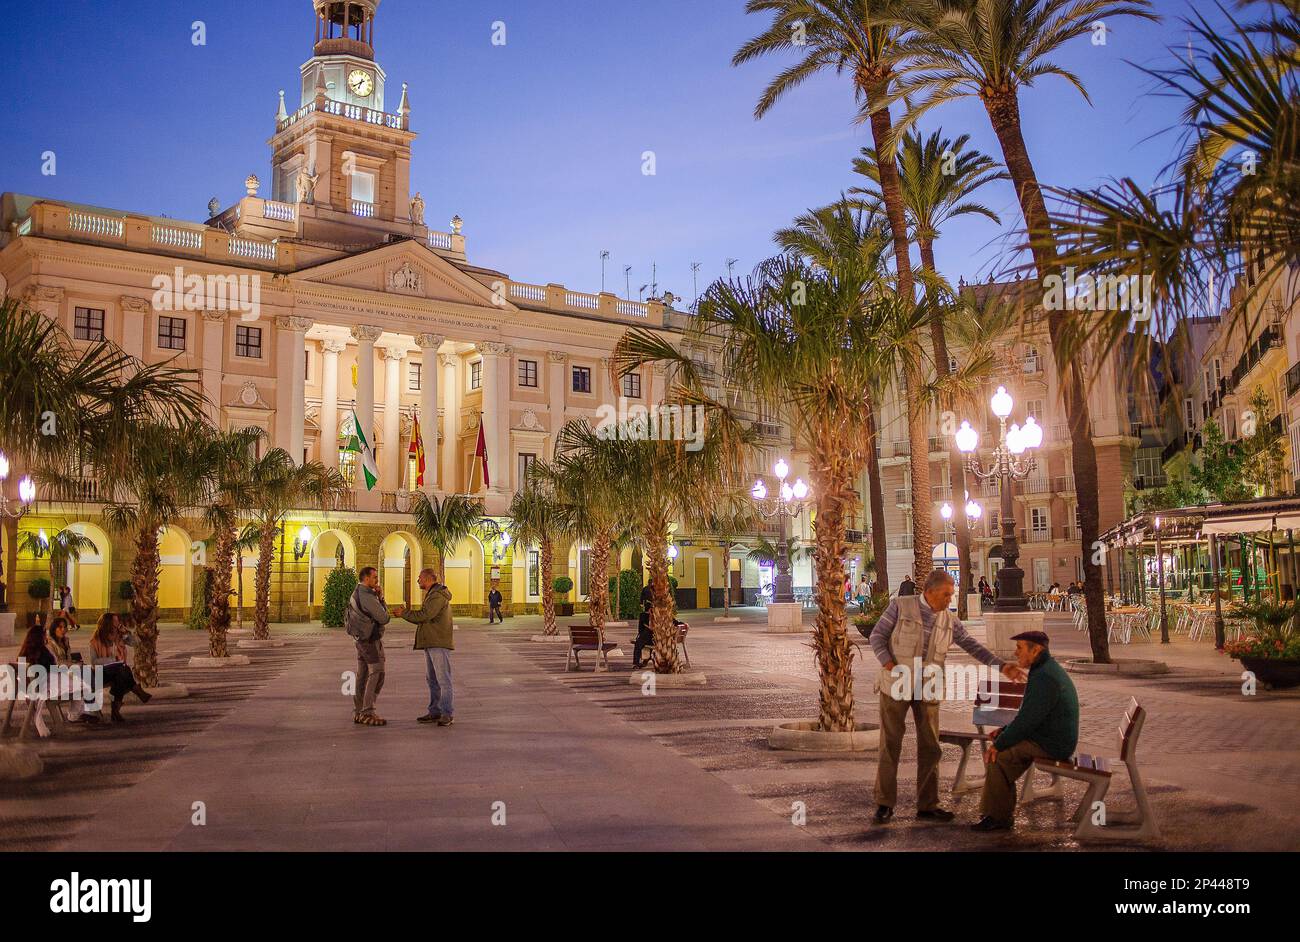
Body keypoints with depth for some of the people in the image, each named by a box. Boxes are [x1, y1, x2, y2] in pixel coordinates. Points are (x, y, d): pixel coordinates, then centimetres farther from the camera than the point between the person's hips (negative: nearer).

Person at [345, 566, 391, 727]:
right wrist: (381, 599, -1)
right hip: (371, 639, -10)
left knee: (362, 676, 10)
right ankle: (368, 713, -13)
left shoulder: (357, 593, 13)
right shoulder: (367, 597, -20)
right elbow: (384, 619, -16)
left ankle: (358, 713, 13)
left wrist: (379, 597, 1)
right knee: (377, 675, -10)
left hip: (361, 639, 10)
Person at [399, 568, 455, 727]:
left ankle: (447, 714, -6)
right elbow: (425, 619, 20)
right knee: (432, 679, 12)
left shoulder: (438, 596, -14)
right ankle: (435, 712, 16)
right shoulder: (432, 595, 21)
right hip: (430, 643, 11)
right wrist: (406, 614, 8)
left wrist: (404, 613, -10)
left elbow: (424, 615, -22)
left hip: (440, 643, -11)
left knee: (443, 679, -8)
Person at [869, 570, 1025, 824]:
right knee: (890, 744, 1)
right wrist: (892, 667, -18)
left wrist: (1002, 667, -9)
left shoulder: (950, 621, 3)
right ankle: (885, 803, 10)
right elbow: (877, 637, -6)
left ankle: (927, 806, 14)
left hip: (927, 689, 4)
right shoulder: (900, 606, -7)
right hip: (896, 686, -3)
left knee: (930, 748, 4)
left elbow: (974, 647, 3)